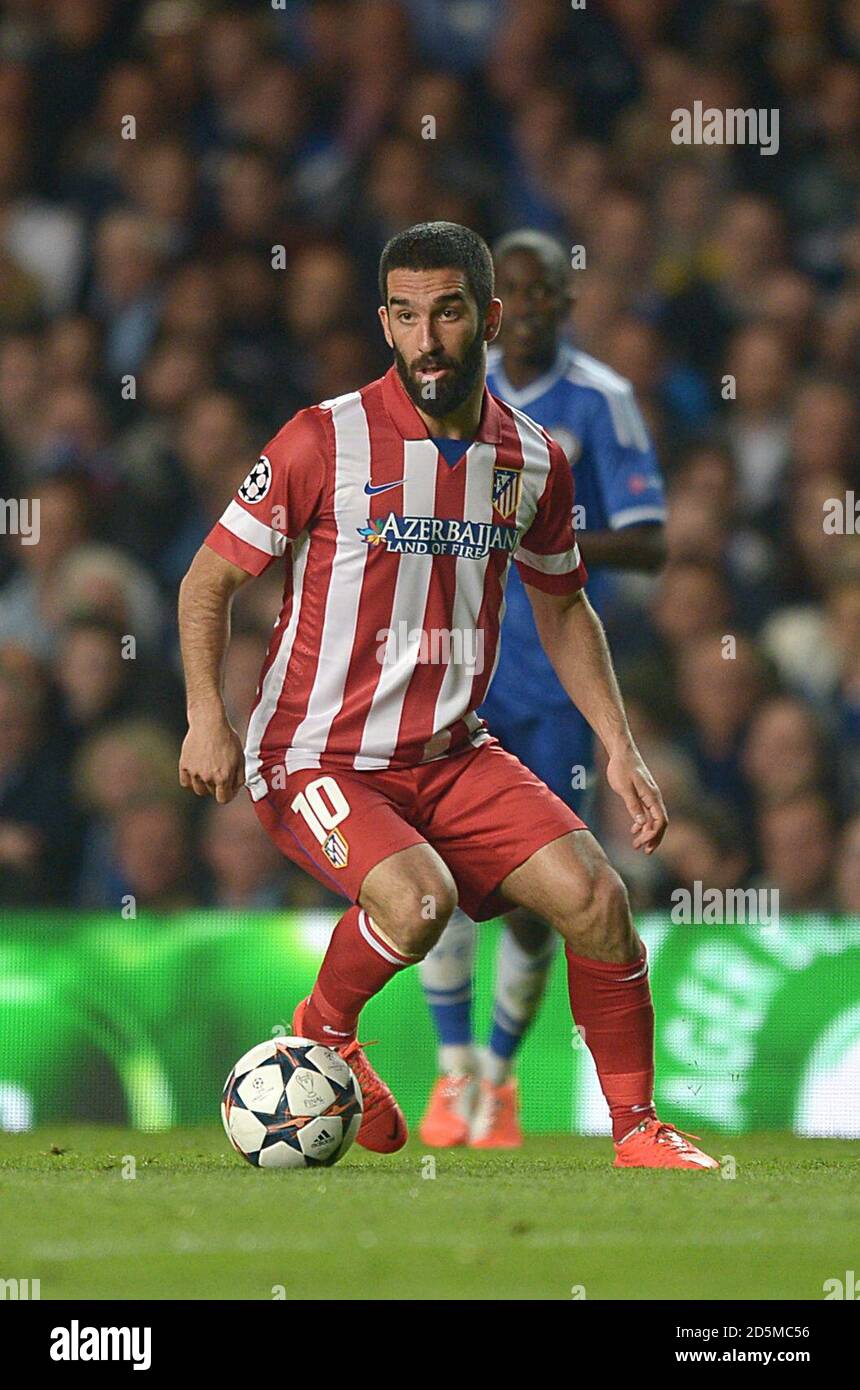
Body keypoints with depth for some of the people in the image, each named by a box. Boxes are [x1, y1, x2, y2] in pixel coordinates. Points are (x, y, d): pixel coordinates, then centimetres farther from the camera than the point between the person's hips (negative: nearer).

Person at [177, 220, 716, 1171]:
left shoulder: (534, 462, 3)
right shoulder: (326, 441, -11)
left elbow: (562, 608, 19)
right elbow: (208, 580, -4)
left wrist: (618, 746, 10)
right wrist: (207, 719, -17)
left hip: (451, 754, 5)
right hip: (317, 760, -4)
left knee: (594, 894, -13)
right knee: (416, 901, -30)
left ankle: (637, 1127, 4)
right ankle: (322, 1035, 1)